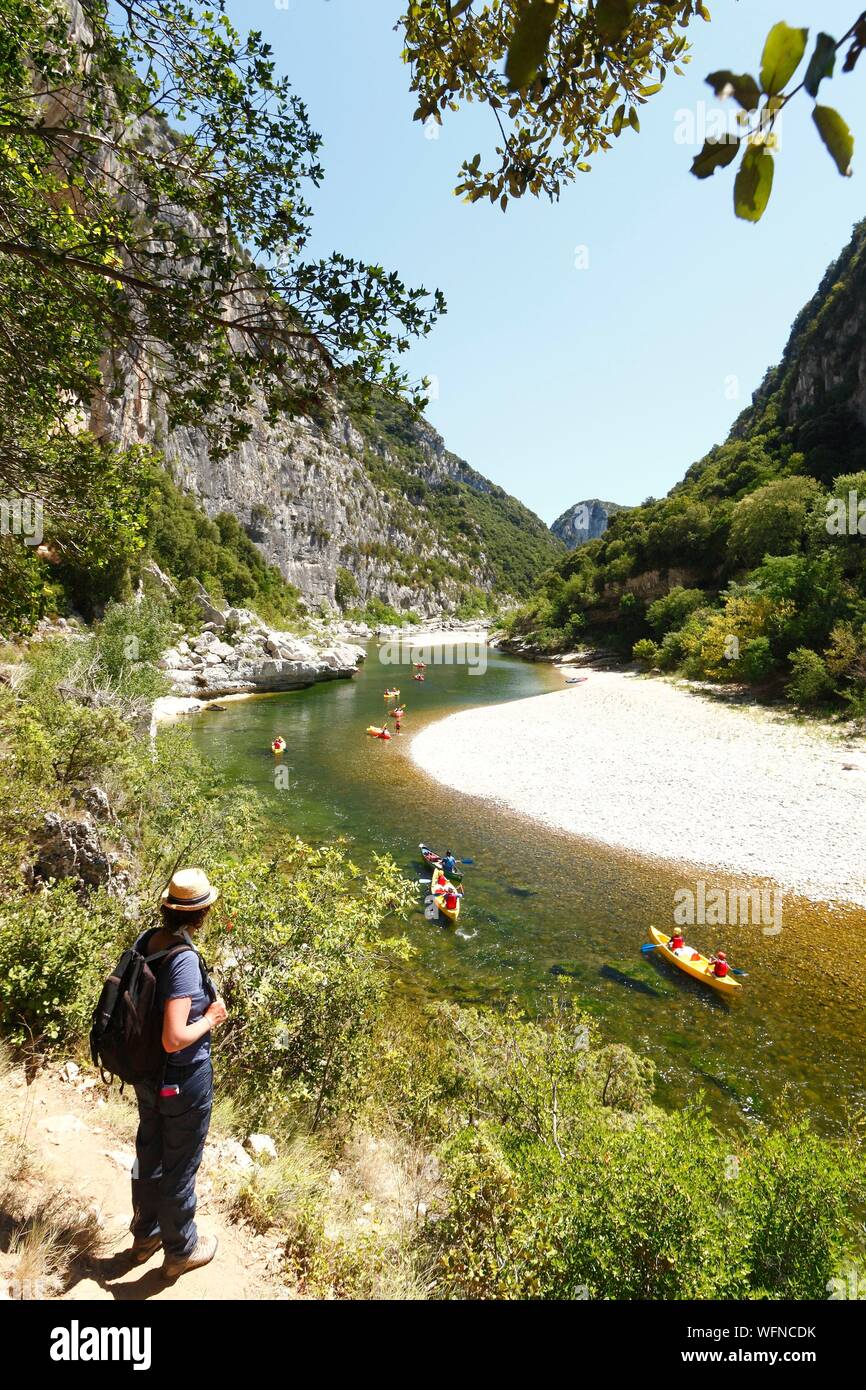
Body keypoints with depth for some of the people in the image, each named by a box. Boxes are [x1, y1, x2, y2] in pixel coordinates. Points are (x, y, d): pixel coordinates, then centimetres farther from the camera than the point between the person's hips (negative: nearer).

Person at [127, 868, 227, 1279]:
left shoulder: (145, 941, -9)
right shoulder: (185, 960, -32)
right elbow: (174, 1040, -33)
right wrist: (211, 1018, -16)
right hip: (183, 1080, -7)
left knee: (147, 1153, 27)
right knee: (179, 1167, 17)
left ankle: (144, 1234, 51)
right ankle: (180, 1251, 41)